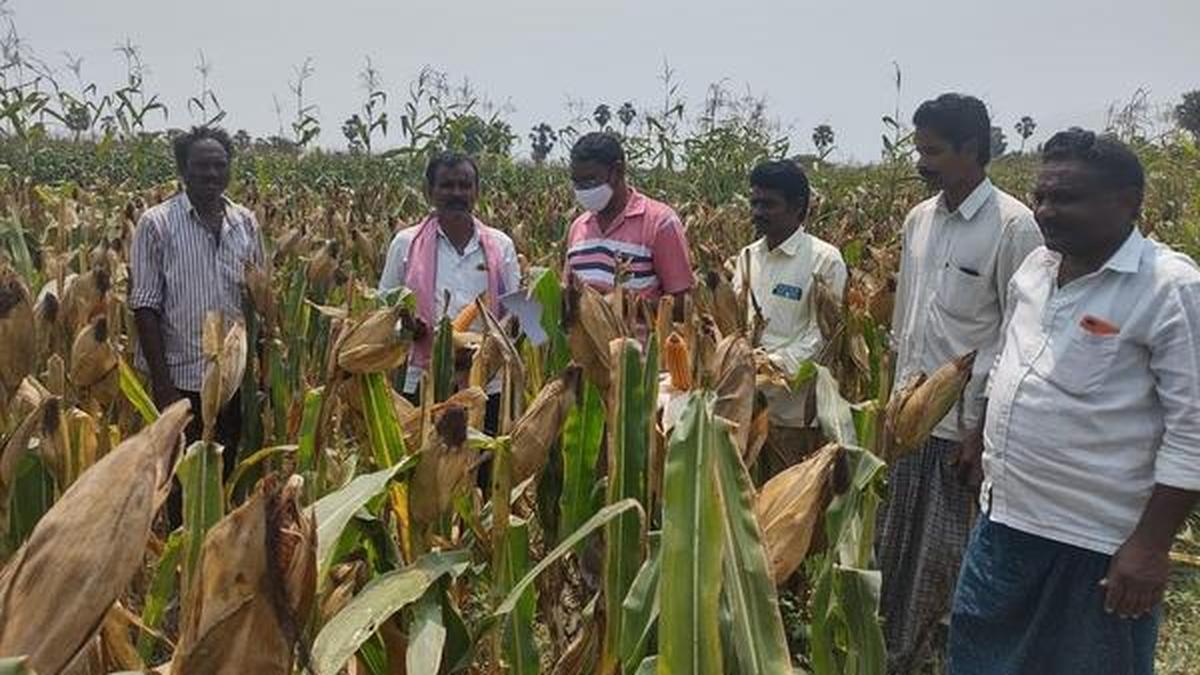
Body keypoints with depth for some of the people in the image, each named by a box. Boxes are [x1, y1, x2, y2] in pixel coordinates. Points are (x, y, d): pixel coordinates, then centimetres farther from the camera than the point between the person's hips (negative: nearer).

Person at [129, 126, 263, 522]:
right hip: (182, 377, -4)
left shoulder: (246, 223, 7)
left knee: (227, 474, 13)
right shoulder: (157, 224, -5)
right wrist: (162, 383, -13)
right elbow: (145, 307, -8)